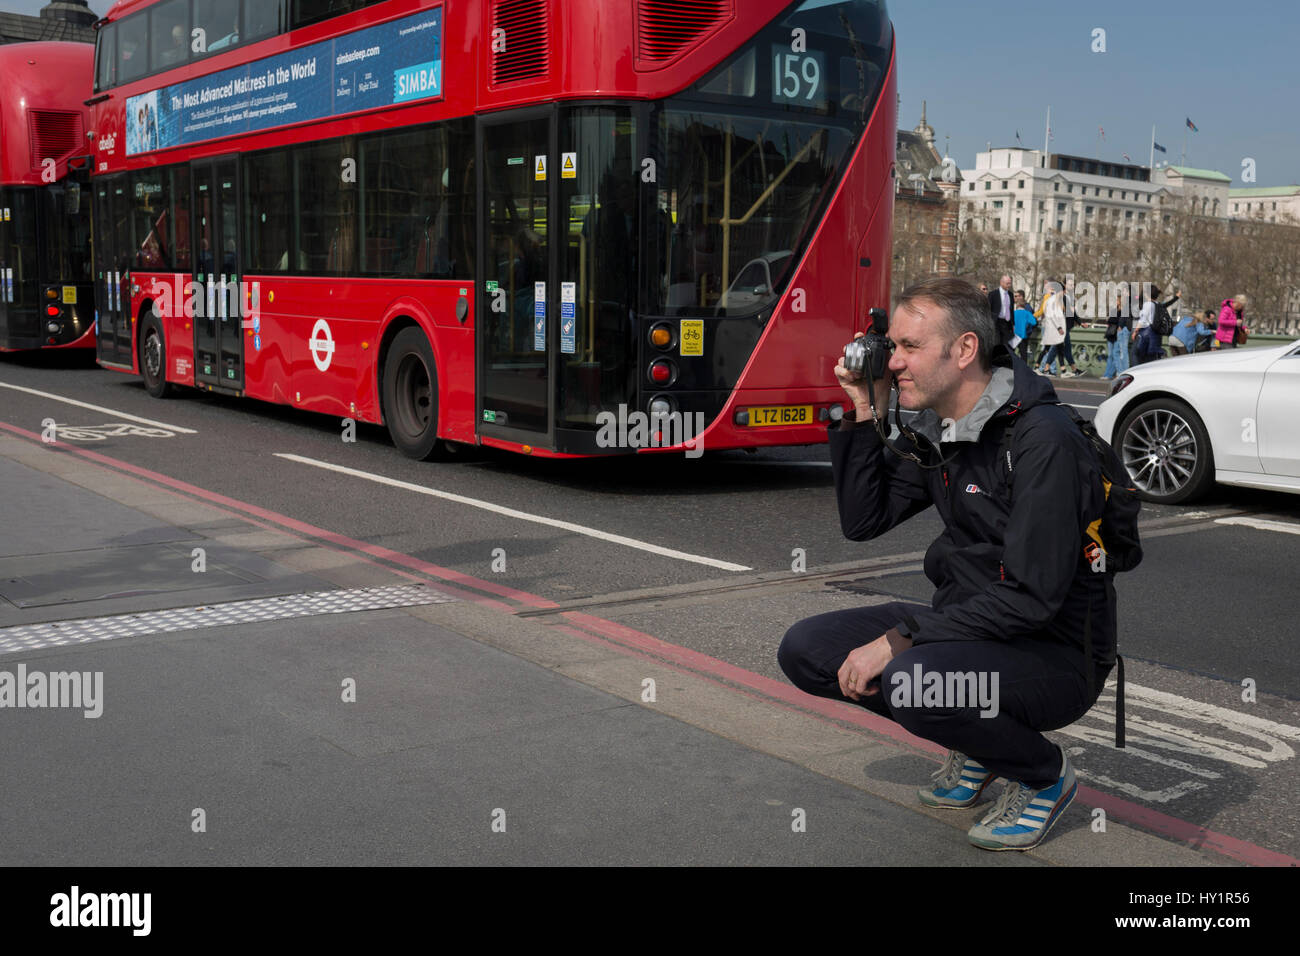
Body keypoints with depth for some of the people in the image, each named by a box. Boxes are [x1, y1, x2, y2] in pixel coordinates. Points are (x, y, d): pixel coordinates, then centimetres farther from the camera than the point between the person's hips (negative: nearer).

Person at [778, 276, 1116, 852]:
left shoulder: (1043, 439, -22)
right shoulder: (933, 432, 4)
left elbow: (1032, 596, -26)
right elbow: (862, 521, 6)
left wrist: (900, 638, -27)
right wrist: (862, 417, -4)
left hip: (1057, 653, -8)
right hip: (967, 626, 8)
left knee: (912, 680, -35)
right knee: (805, 650, -3)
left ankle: (1044, 777, -3)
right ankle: (974, 743, 14)